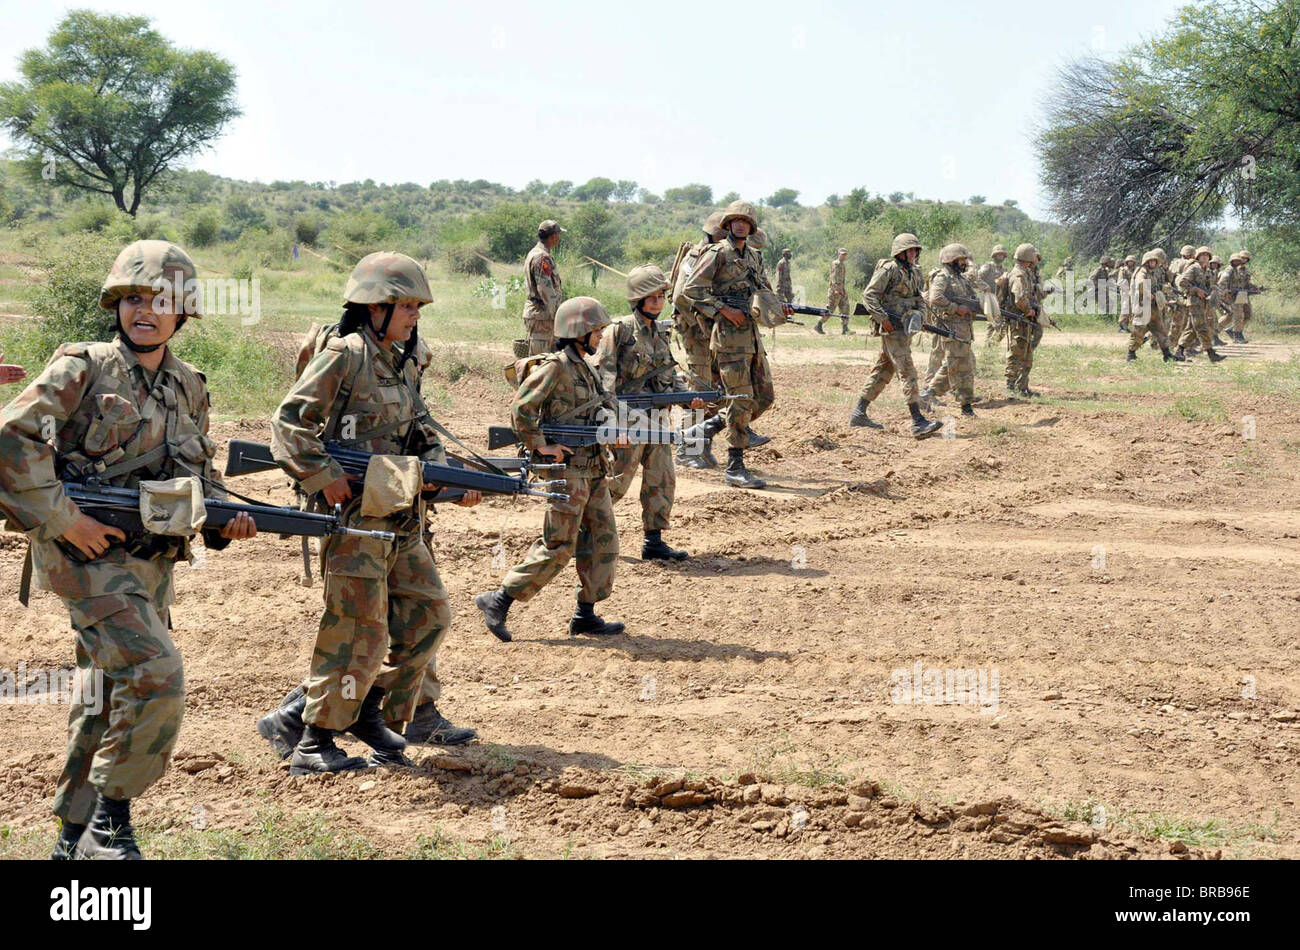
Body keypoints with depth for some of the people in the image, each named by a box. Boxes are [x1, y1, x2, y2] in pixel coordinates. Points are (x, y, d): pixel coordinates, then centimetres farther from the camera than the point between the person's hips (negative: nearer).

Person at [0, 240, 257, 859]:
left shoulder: (189, 388, 12)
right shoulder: (82, 370, -7)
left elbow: (199, 475, 21)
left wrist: (223, 518, 1)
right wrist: (62, 519, -18)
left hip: (152, 562, 7)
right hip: (90, 554, -7)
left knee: (108, 699, 13)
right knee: (155, 676, -19)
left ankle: (77, 835, 24)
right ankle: (110, 819, -4)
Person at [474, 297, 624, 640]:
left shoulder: (585, 369, 14)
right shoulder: (556, 367, -14)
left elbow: (604, 410, 22)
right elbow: (521, 408, -18)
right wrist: (539, 446, -17)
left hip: (593, 468, 9)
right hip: (568, 467, -9)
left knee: (602, 541, 8)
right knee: (558, 546, -8)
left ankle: (586, 615, 14)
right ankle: (498, 601, -2)